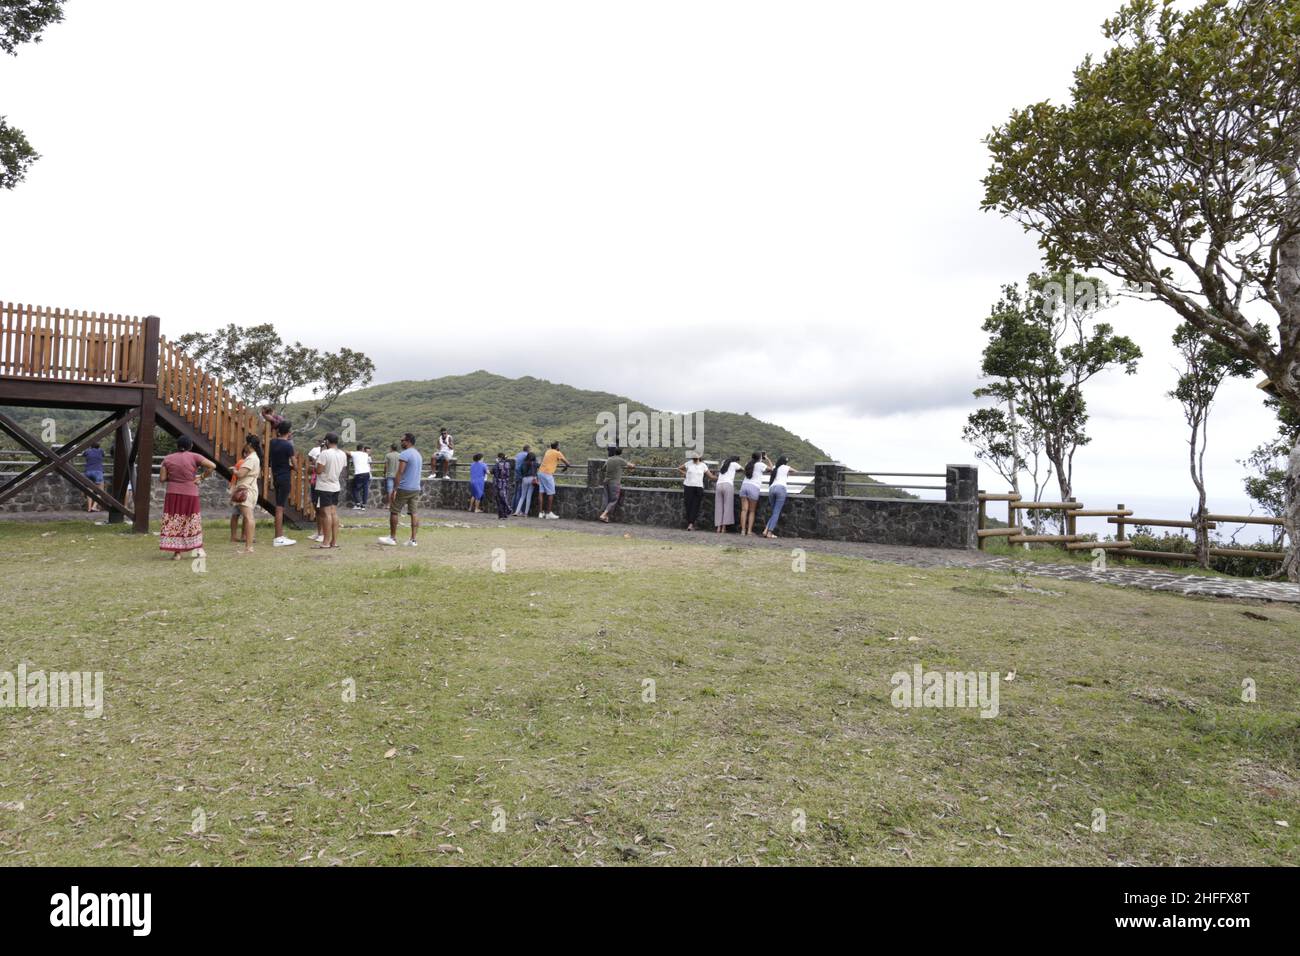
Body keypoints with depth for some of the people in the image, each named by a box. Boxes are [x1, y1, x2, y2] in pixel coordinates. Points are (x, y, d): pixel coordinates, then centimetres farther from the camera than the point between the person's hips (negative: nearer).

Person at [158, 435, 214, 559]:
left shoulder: (168, 459, 3)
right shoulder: (194, 457, -5)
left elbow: (162, 478, 0)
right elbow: (212, 466, -13)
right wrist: (202, 477, -3)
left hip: (173, 494, 1)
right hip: (190, 495, -1)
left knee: (173, 523, 7)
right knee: (193, 522, 11)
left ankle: (176, 552, 5)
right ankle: (199, 550, 11)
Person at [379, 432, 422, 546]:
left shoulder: (405, 454, -13)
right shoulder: (419, 454, 15)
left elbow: (400, 472, -18)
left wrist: (395, 489, -17)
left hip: (404, 489, -8)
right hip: (416, 489, 8)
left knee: (394, 511, 5)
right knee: (413, 513, 4)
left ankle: (392, 538, 10)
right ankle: (413, 539, 1)